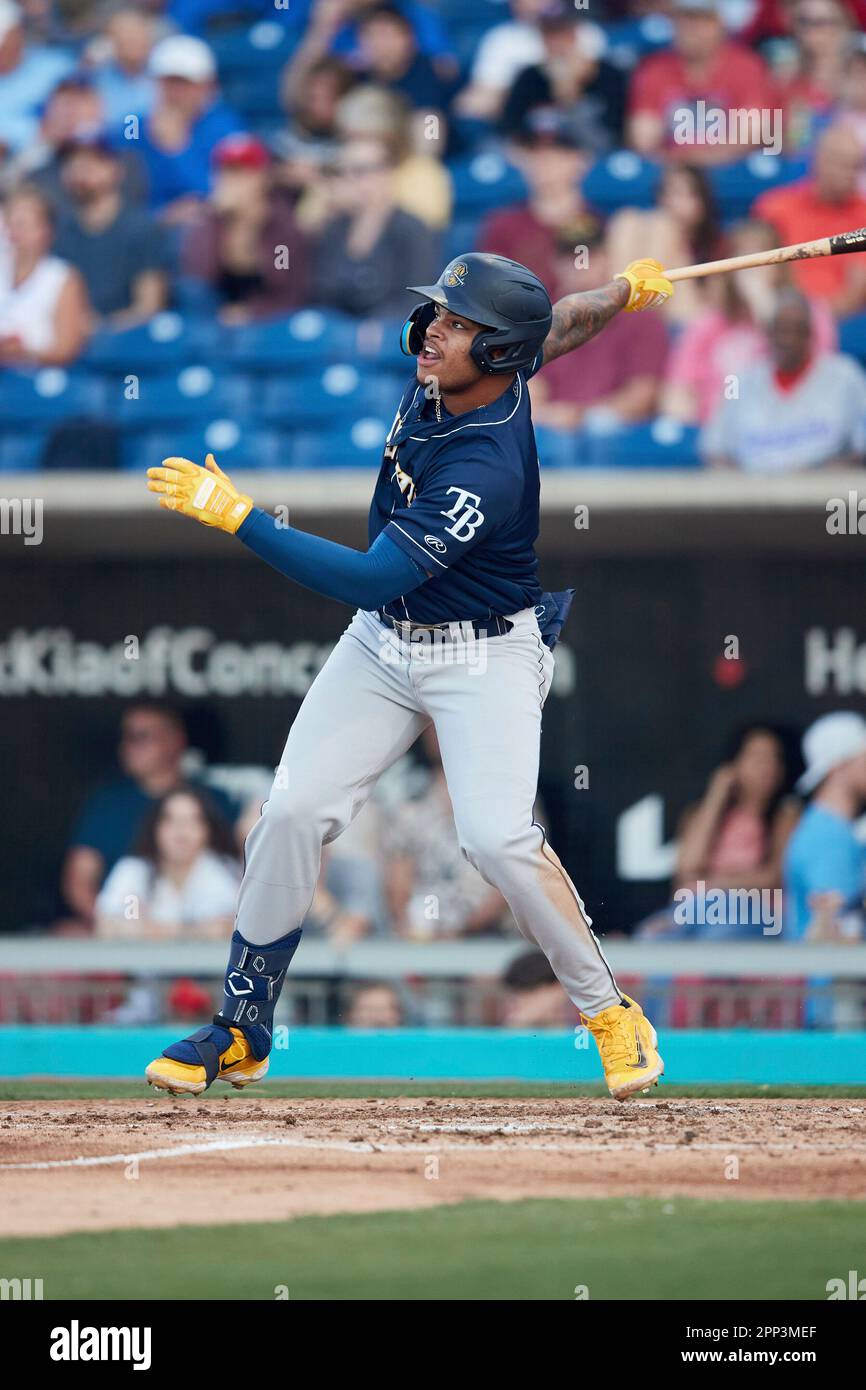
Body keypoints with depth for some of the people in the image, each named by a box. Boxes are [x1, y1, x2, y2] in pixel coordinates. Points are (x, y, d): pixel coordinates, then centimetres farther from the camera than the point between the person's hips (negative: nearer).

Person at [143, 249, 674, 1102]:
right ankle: (242, 1029, 8)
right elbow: (558, 329, 15)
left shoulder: (486, 470, -32)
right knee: (294, 813, -3)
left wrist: (236, 516, -35)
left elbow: (367, 578, -34)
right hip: (382, 645, 8)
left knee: (498, 838, -22)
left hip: (484, 656, -8)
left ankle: (610, 1013, 0)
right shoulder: (445, 373, -8)